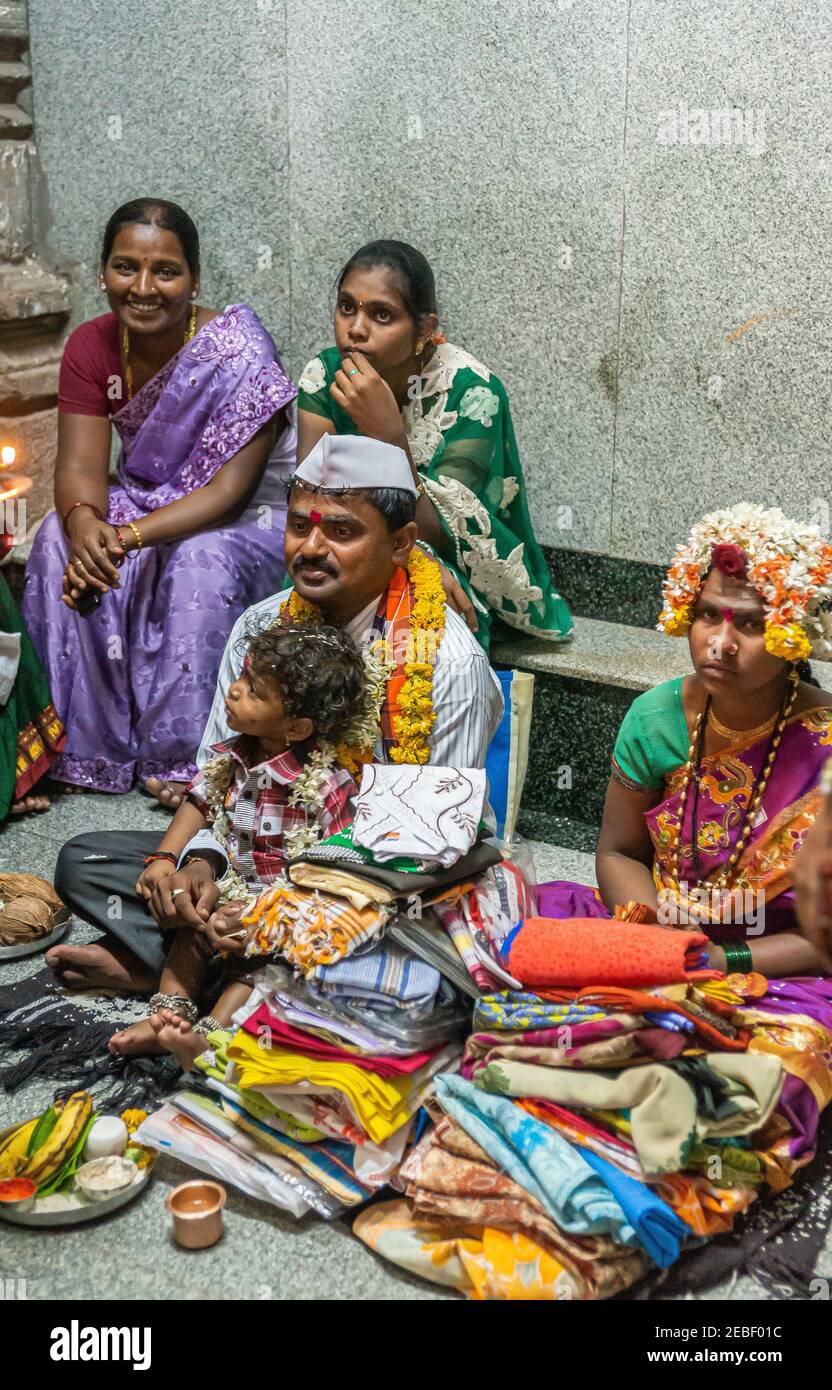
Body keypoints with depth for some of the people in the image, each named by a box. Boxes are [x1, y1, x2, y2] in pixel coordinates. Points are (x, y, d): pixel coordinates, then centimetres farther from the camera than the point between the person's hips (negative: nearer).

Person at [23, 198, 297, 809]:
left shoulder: (237, 350, -23)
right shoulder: (91, 347, -6)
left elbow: (229, 491, -27)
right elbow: (80, 467, -13)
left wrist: (128, 537, -39)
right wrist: (84, 525, -37)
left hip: (253, 516, -5)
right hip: (149, 501, 5)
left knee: (202, 563, -36)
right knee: (59, 540, -22)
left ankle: (184, 759, -20)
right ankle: (82, 744, -13)